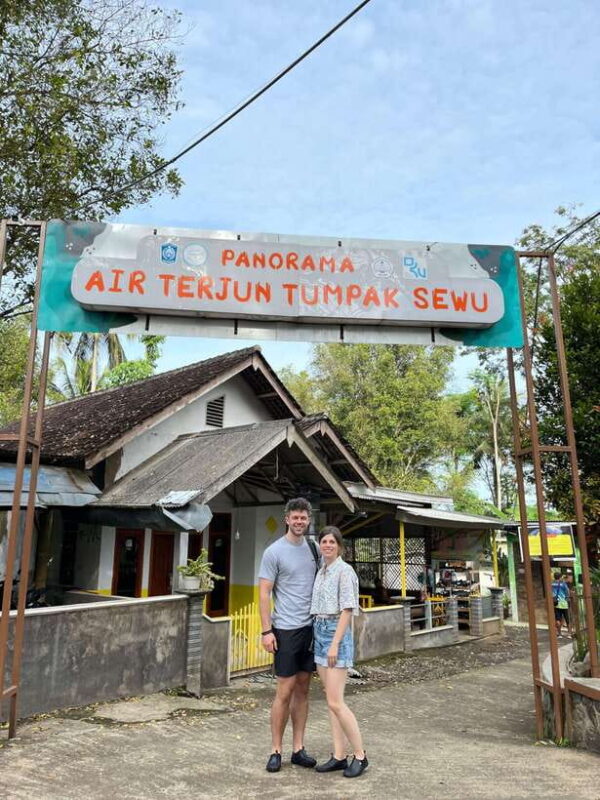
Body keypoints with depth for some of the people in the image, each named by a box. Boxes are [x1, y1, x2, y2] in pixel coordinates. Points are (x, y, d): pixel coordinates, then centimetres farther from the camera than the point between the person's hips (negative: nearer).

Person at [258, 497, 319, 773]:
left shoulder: (313, 548, 9)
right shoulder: (274, 551, -9)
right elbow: (263, 593, -9)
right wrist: (266, 631, -14)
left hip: (311, 627, 6)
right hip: (286, 629, -5)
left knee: (303, 689, 11)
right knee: (285, 691, 0)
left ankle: (298, 748, 21)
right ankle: (276, 751, 14)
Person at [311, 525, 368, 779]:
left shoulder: (344, 571, -11)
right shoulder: (321, 571, 12)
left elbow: (346, 610, -15)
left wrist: (335, 644, -19)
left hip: (336, 634, -8)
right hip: (319, 632, 8)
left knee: (335, 702, -6)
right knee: (331, 701, 10)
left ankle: (360, 755, 9)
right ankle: (339, 756, 18)